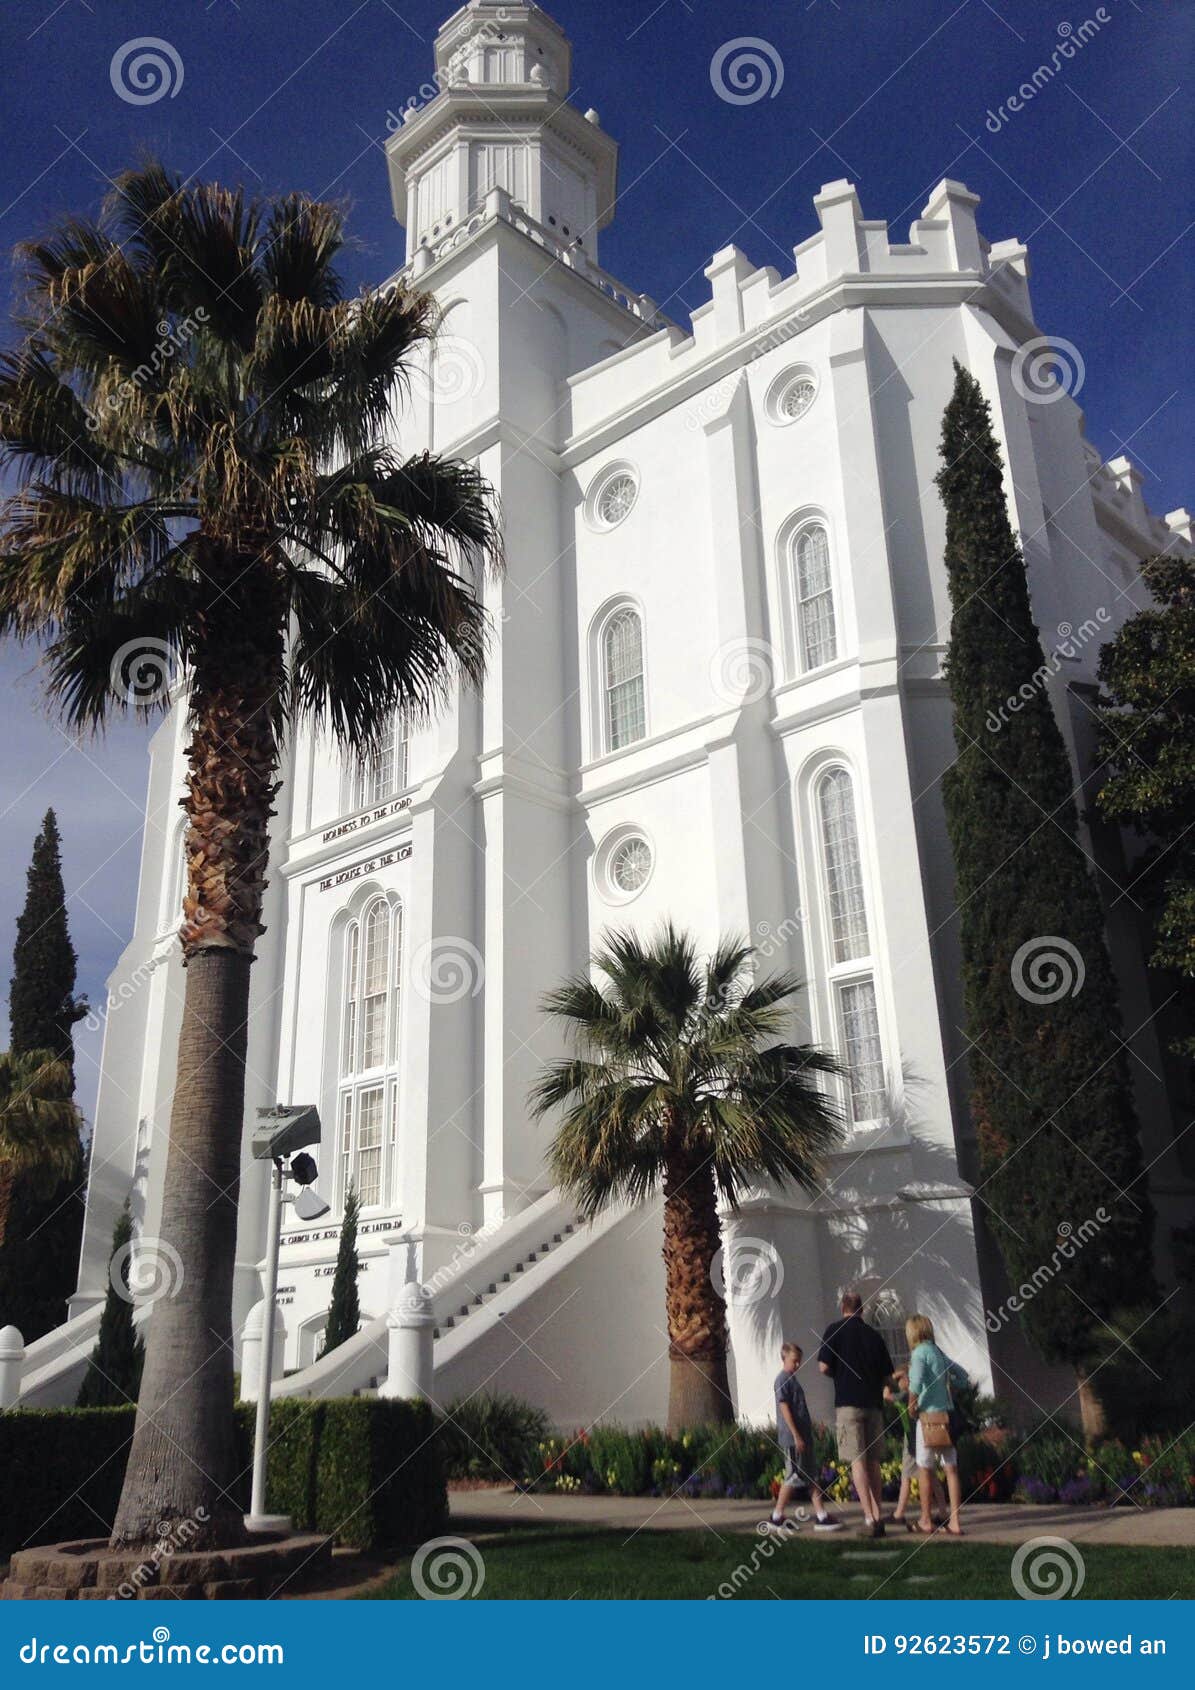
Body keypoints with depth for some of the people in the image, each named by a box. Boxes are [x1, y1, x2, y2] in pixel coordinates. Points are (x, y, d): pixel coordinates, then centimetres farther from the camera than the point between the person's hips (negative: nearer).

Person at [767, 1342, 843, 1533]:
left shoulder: (792, 1379, 17)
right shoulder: (783, 1379, -11)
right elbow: (784, 1407, -17)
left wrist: (807, 1435, 19)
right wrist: (796, 1435, -19)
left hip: (803, 1437, 9)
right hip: (792, 1438, -9)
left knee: (811, 1477, 7)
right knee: (793, 1476, -4)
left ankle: (821, 1516, 8)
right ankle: (776, 1518, 4)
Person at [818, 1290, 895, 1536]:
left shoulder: (835, 1330, 0)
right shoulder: (874, 1335, 11)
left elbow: (824, 1367, -7)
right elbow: (888, 1378, 11)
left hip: (848, 1403, -4)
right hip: (874, 1404, 4)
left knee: (857, 1460, -5)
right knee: (873, 1461, 11)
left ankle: (869, 1518, -13)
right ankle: (878, 1516, 9)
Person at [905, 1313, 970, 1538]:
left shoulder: (920, 1352, -9)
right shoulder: (939, 1353, 13)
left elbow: (916, 1382, -24)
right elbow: (963, 1378, 20)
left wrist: (912, 1405, -11)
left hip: (930, 1415, -6)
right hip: (948, 1414, 6)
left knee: (924, 1469, 6)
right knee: (951, 1469, 5)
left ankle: (926, 1520, 13)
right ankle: (955, 1522, 3)